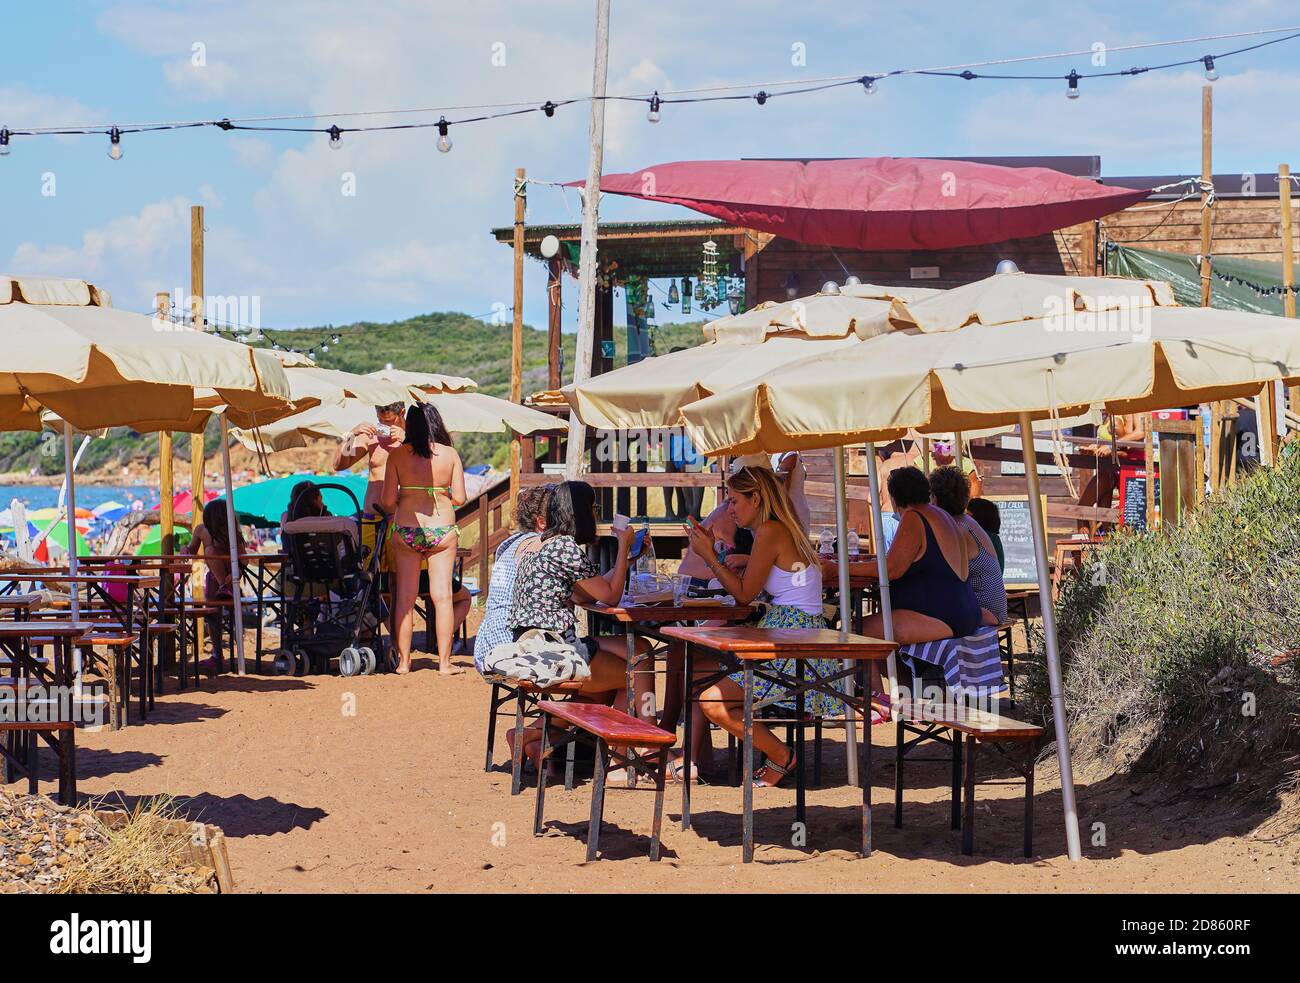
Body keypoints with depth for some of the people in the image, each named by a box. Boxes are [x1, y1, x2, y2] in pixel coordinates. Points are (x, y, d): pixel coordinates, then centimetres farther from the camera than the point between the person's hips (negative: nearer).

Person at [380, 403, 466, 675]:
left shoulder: (397, 454, -2)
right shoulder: (450, 454, 0)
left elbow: (388, 501, -3)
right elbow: (459, 498, -1)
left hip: (406, 529, 0)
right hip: (442, 530, 0)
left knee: (405, 597, 7)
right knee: (442, 596, 3)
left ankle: (403, 661, 11)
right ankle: (444, 662, 5)